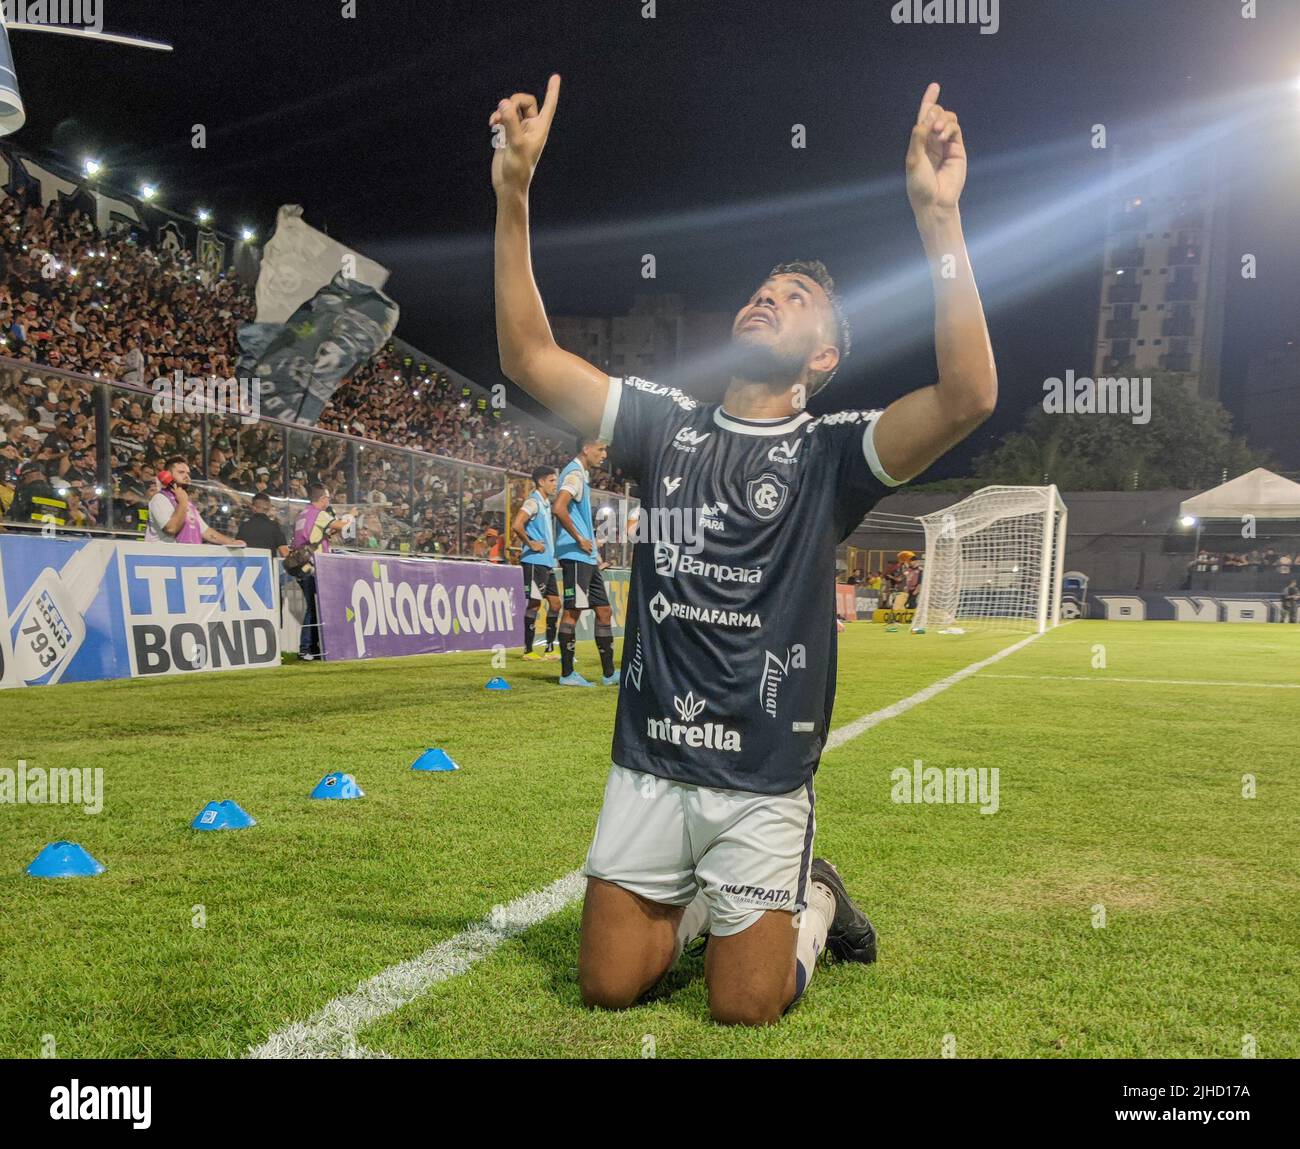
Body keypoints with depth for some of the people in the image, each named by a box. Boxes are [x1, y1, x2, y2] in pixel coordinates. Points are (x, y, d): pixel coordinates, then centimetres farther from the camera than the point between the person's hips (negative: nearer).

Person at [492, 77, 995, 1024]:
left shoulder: (831, 452, -6)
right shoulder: (668, 424, 4)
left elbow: (968, 397, -23)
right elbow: (529, 357, -2)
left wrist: (939, 216, -30)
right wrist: (514, 190, -11)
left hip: (764, 782, -3)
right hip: (648, 766, 3)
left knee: (745, 1008, 0)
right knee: (608, 987, 5)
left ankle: (812, 905, 30)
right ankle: (697, 906, 35)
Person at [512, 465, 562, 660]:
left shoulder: (545, 503, 17)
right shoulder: (533, 502, -11)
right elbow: (516, 526, -24)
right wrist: (531, 544, -16)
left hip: (547, 562, 9)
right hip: (534, 562, -9)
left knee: (555, 602, 8)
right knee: (534, 603, -5)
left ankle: (550, 649, 13)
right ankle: (528, 650, 2)